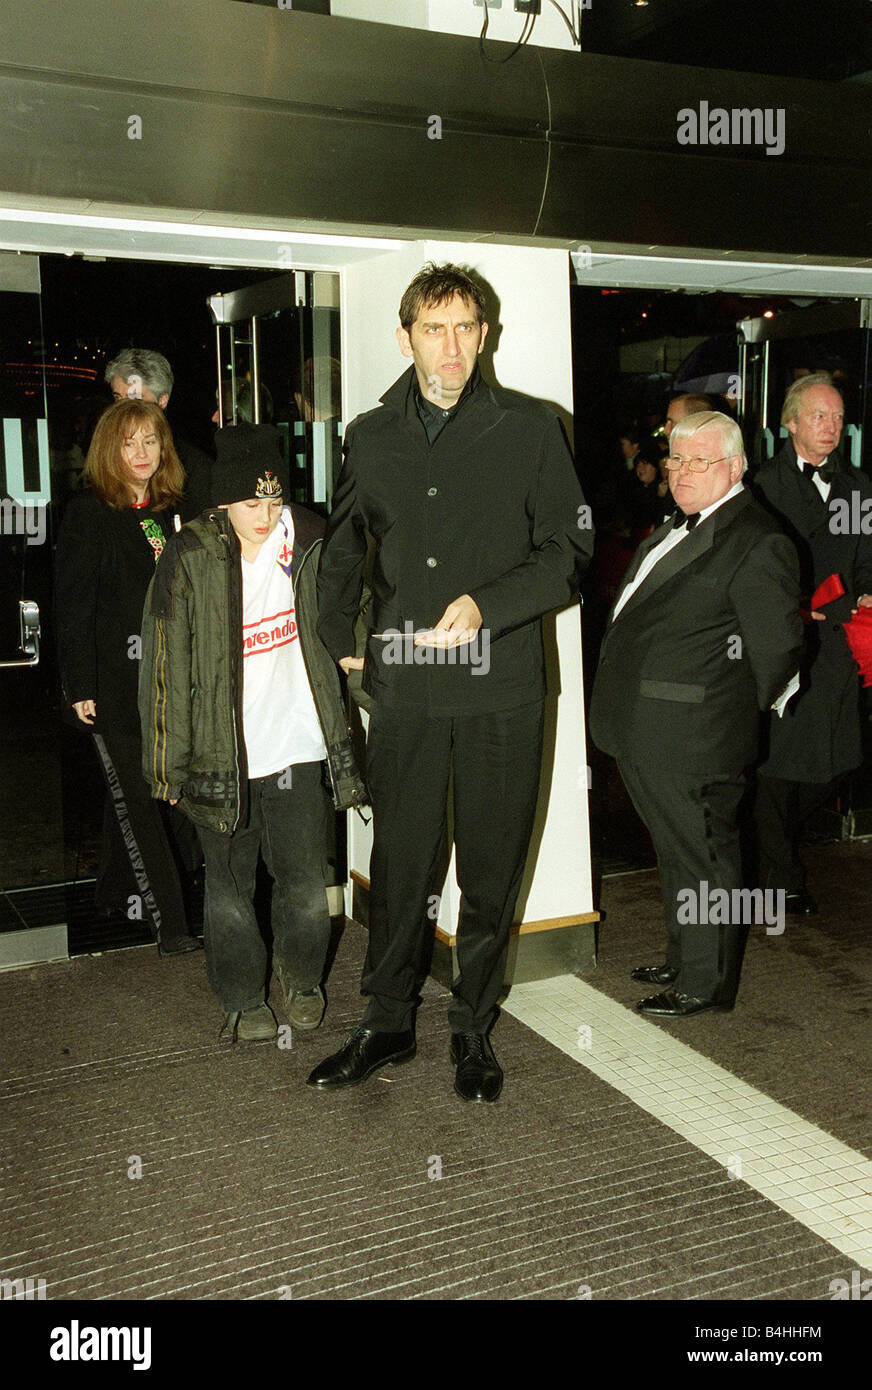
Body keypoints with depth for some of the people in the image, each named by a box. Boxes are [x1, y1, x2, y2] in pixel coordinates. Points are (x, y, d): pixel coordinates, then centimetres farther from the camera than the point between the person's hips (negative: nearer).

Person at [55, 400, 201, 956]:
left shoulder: (172, 512, 11)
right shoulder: (89, 513, -5)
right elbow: (73, 606, -8)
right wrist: (81, 686, -12)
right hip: (114, 679, -5)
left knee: (133, 791, 14)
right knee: (136, 797, -5)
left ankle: (116, 893, 31)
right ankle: (171, 924, -4)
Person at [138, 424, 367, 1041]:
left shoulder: (310, 541, -1)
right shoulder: (190, 559, -8)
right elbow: (168, 664, -4)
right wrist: (168, 765, -2)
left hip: (297, 742, 2)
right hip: (223, 753, -1)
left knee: (305, 878, 8)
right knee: (230, 883, 10)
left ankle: (303, 979, 33)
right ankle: (243, 998, 29)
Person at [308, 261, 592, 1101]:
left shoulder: (530, 431, 3)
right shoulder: (370, 438, 11)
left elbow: (569, 550, 0)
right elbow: (339, 549, 23)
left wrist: (486, 605, -14)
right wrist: (339, 641, 14)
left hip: (502, 687, -2)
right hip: (404, 685, 2)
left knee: (491, 869, 7)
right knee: (399, 864, 7)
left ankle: (473, 1030, 24)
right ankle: (387, 1023, 24)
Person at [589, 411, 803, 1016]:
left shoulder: (757, 542, -15)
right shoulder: (677, 529, 14)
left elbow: (776, 647, -15)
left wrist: (741, 711, -2)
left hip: (693, 736, -9)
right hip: (647, 734, 9)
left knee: (702, 857, 4)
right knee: (677, 851, 21)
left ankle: (706, 982, 18)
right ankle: (684, 960, 36)